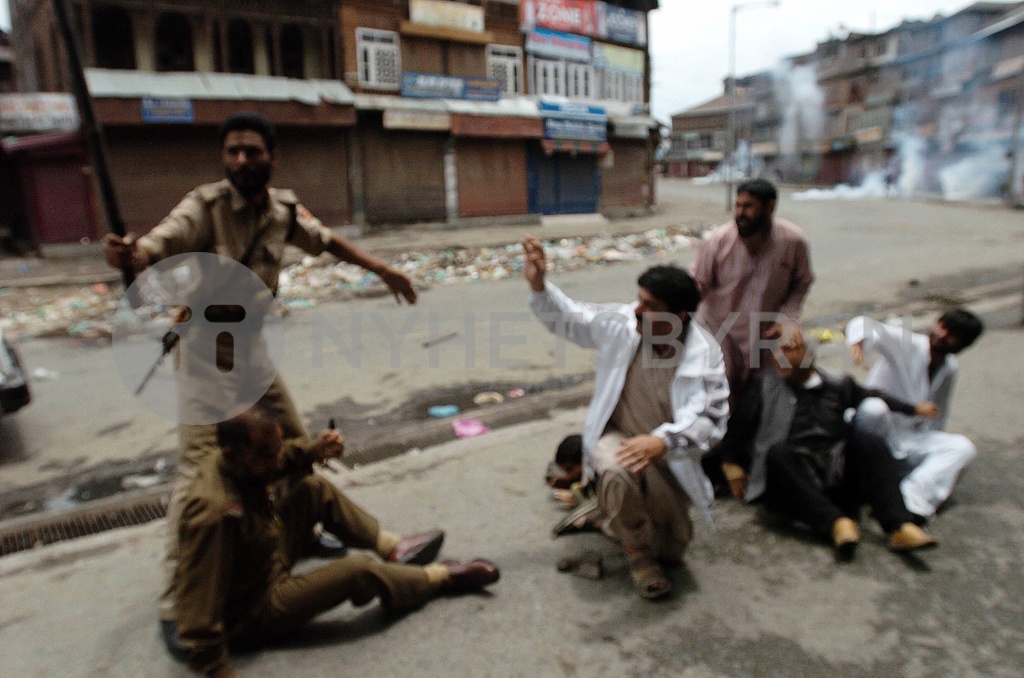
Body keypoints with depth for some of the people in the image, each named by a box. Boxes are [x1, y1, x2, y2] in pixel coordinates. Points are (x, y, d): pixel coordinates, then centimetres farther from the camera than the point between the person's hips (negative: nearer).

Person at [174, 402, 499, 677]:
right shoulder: (213, 512, -38)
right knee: (359, 571, -21)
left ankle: (391, 546, 11)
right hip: (250, 615, -9)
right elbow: (198, 605, -35)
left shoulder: (233, 468, -13)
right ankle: (441, 576, 6)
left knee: (315, 487, 4)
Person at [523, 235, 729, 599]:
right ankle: (637, 550, -9)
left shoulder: (705, 354, -21)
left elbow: (709, 415, -29)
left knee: (671, 550, 10)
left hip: (668, 457, 1)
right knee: (617, 475, -39)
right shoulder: (621, 324, -15)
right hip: (617, 436, 0)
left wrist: (662, 440, -46)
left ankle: (620, 516, 41)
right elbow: (570, 319, -6)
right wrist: (539, 286, -23)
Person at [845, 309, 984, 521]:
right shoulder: (907, 343, -11)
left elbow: (937, 417, 19)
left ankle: (910, 499, -35)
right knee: (874, 407, -38)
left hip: (911, 437, 6)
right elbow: (866, 325, -31)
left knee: (963, 447, -16)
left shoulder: (949, 369, 8)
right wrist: (858, 340, -55)